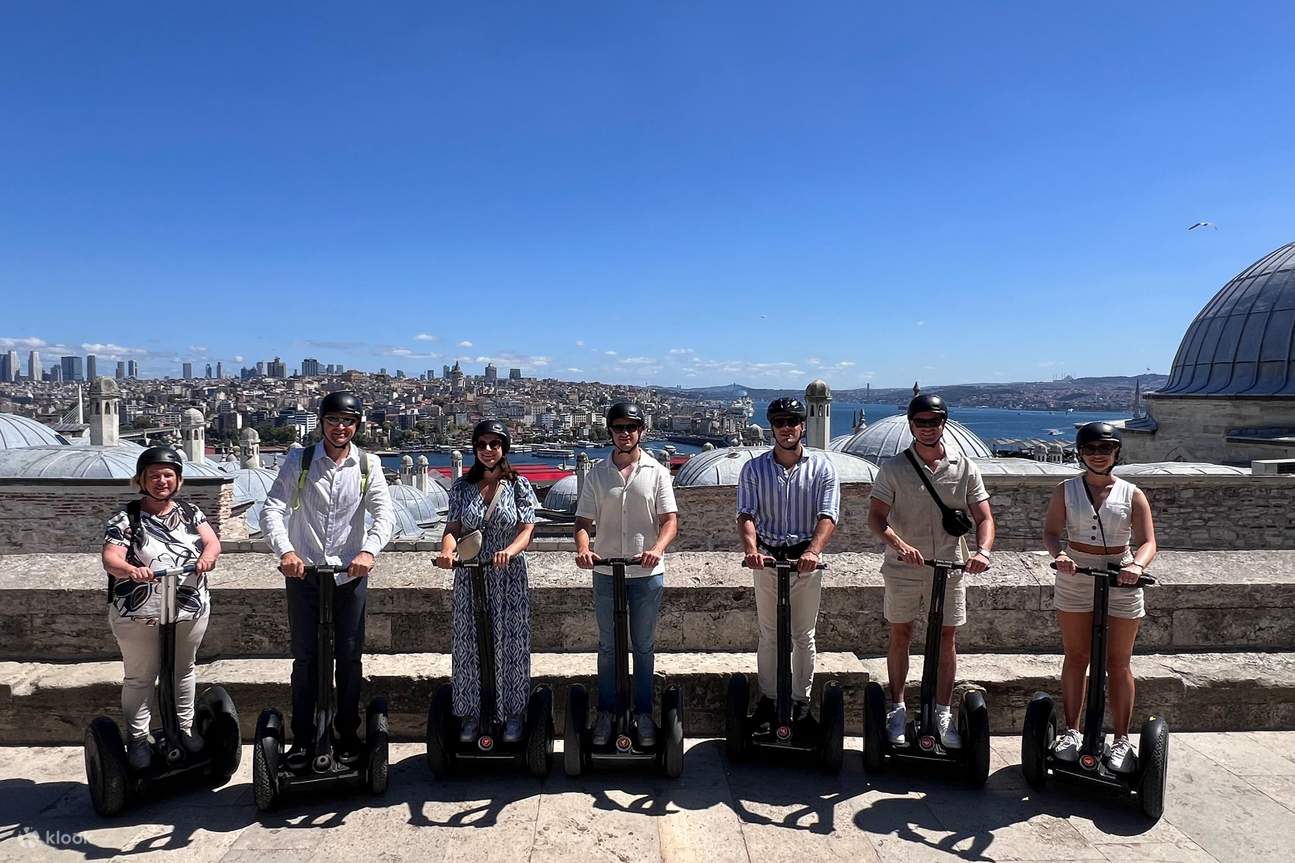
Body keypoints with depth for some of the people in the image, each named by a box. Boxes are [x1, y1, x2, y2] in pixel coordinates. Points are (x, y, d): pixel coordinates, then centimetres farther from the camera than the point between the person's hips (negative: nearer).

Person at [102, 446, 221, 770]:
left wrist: (207, 556, -29)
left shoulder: (190, 511, 5)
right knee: (140, 678, 9)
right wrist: (131, 570, -40)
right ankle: (137, 738, 25)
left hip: (190, 611, 3)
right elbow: (110, 558, -18)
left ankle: (184, 728, 33)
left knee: (183, 671, 17)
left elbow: (212, 541, -5)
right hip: (138, 616, -3)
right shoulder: (125, 519, -6)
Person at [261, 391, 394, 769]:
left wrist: (368, 551, -28)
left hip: (350, 573, 1)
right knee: (305, 658, 7)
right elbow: (273, 509, -10)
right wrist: (285, 551, -26)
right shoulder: (299, 461, -3)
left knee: (350, 657, 8)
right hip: (303, 573, 0)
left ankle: (347, 735, 22)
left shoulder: (368, 465, -1)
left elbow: (384, 514, -9)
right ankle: (303, 738, 20)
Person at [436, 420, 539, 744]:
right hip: (469, 577, 2)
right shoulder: (462, 486, 5)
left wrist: (510, 551, -28)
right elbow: (453, 527, 0)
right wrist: (447, 550, -22)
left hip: (509, 577, -2)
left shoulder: (519, 485, -1)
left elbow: (526, 530, -7)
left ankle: (513, 713, 20)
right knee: (469, 644, 8)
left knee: (510, 644, 5)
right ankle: (471, 713, 23)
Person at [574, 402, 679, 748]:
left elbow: (670, 519, -6)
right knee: (608, 646, 11)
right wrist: (583, 548, -20)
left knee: (644, 647, 10)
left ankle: (643, 713, 23)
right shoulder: (597, 474, 2)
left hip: (647, 574, -1)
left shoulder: (656, 472, -1)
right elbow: (583, 521, 1)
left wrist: (657, 549, -25)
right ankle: (606, 713, 24)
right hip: (606, 573, 1)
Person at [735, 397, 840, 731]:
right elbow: (746, 514, -9)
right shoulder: (754, 468, -1)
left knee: (804, 636, 10)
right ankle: (768, 698, 23)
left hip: (806, 559, 0)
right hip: (768, 557, 1)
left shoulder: (821, 467, -3)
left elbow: (827, 516, -12)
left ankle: (801, 700, 24)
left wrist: (814, 551, -30)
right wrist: (751, 548, -28)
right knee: (769, 636, 10)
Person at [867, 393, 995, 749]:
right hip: (903, 569, -1)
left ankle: (943, 711, 23)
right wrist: (898, 543, -31)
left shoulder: (964, 468, -1)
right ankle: (897, 707, 24)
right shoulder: (893, 468, -6)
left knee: (947, 639, 8)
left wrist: (983, 550, -20)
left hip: (949, 567, 1)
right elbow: (875, 517, -12)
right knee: (900, 637, 10)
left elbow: (984, 518, -1)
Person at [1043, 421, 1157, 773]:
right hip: (1075, 582, 1)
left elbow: (1147, 542, -6)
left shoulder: (1132, 494, -2)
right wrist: (1058, 554, -26)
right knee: (1076, 658, 9)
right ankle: (1072, 731, 22)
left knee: (1118, 664, 7)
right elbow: (1050, 531, -4)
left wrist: (1137, 565, -28)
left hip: (1121, 585, 0)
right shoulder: (1066, 491, 0)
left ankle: (1121, 740, 19)